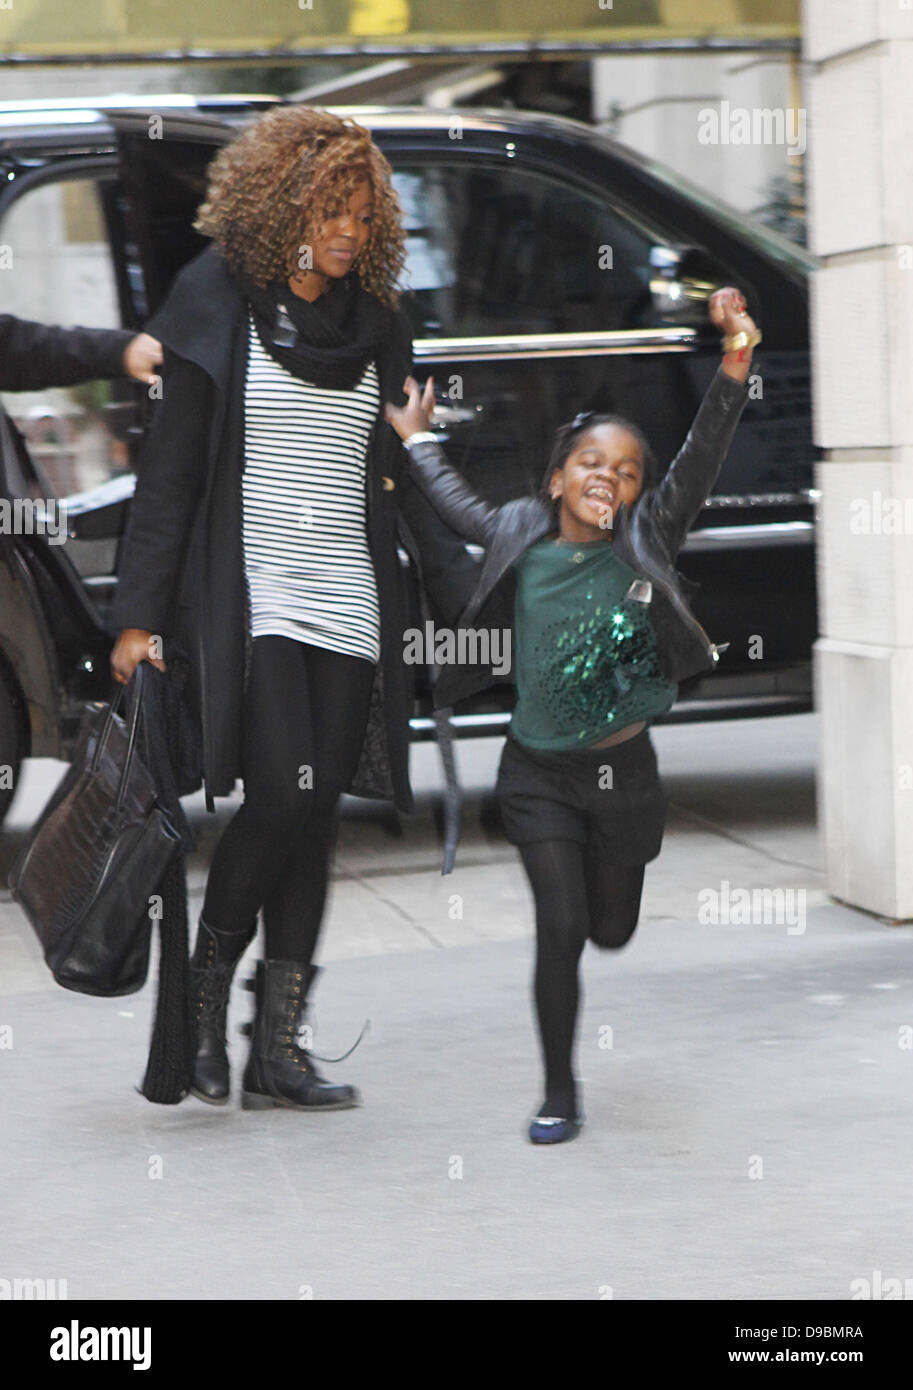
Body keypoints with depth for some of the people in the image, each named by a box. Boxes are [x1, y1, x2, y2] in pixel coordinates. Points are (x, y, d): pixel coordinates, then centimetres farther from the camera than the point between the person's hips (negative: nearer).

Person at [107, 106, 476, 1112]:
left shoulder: (374, 327, 13)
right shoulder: (219, 309, 1)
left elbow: (405, 477, 17)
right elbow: (169, 469, -1)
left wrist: (471, 598, 11)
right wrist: (139, 614, -6)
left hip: (349, 608, 4)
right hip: (249, 600, -4)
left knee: (316, 814, 1)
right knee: (282, 793, -17)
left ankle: (278, 1049, 5)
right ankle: (205, 987, 5)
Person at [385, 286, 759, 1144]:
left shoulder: (644, 542, -7)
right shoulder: (521, 541, -3)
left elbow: (700, 460, -19)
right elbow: (455, 505, 17)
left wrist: (735, 362, -30)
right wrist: (416, 438, 28)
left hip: (623, 770, 1)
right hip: (537, 773, -1)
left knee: (611, 931, 14)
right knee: (560, 929, -6)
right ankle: (559, 1094, 9)